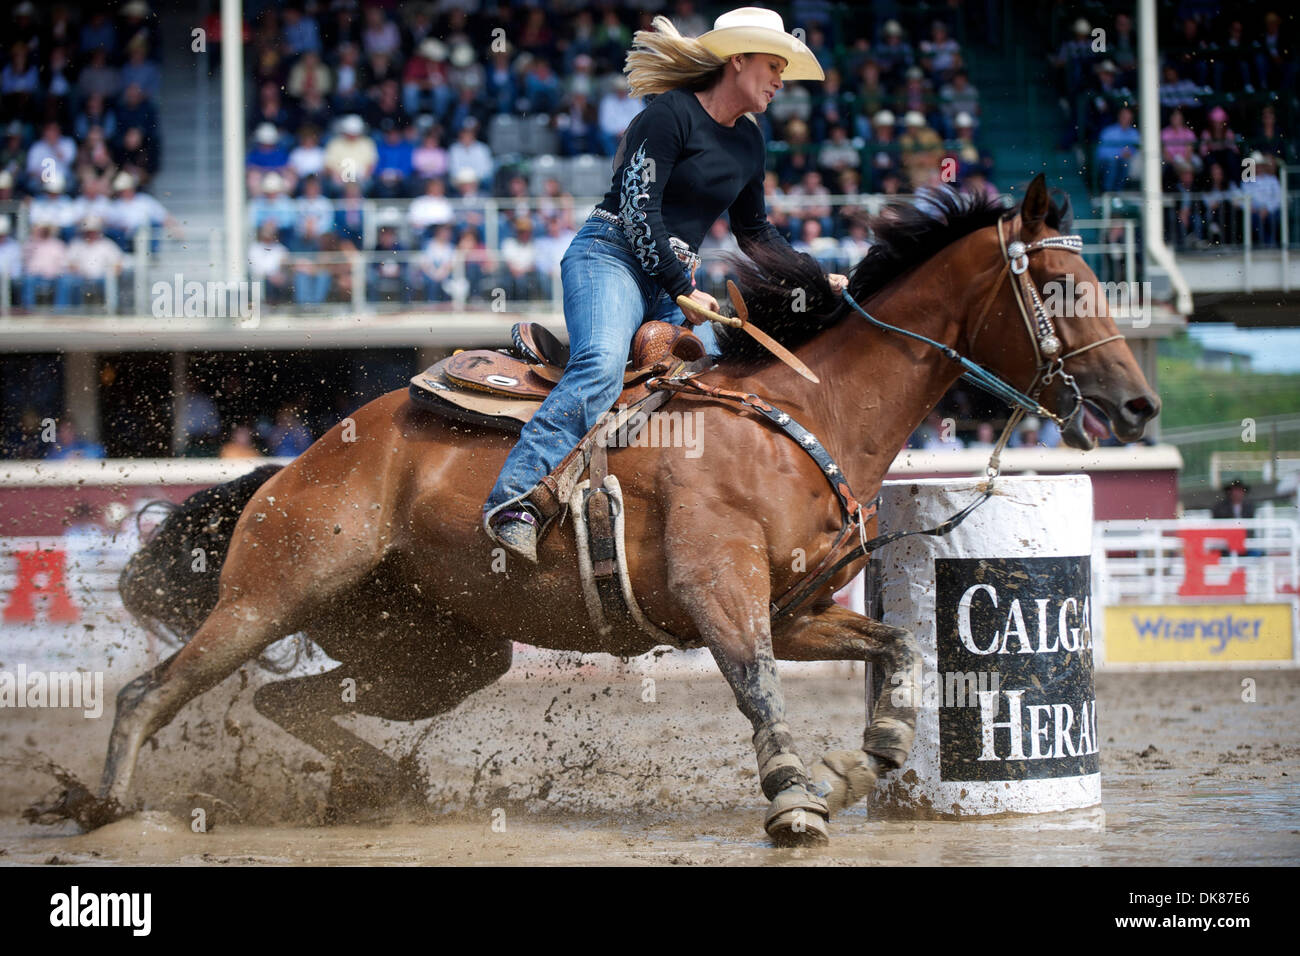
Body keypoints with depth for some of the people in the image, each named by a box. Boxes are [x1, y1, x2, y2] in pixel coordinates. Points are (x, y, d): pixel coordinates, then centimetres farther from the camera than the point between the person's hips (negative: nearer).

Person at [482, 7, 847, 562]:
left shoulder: (749, 142, 17)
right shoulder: (672, 114, -8)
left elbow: (754, 233, 29)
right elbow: (639, 210, -14)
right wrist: (684, 291, -16)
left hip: (677, 278, 8)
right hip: (612, 254, -8)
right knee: (601, 367, -32)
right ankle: (512, 503, -41)